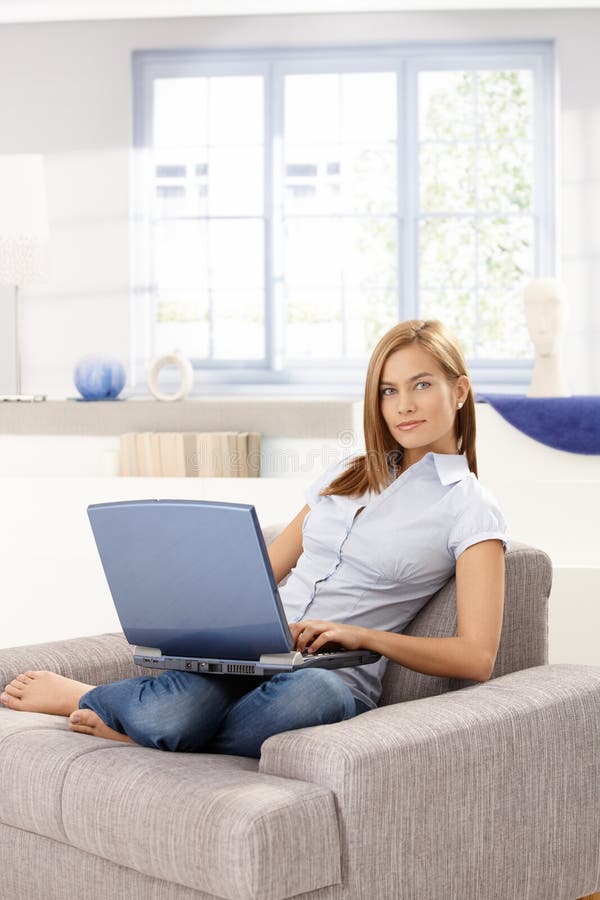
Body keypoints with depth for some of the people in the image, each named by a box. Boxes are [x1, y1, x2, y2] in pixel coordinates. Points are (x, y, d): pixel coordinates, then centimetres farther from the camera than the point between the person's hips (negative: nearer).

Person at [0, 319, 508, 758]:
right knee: (169, 716, -35)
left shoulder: (470, 509, 4)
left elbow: (477, 658, -6)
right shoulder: (349, 474, 22)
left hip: (336, 677, -3)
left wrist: (364, 635, -17)